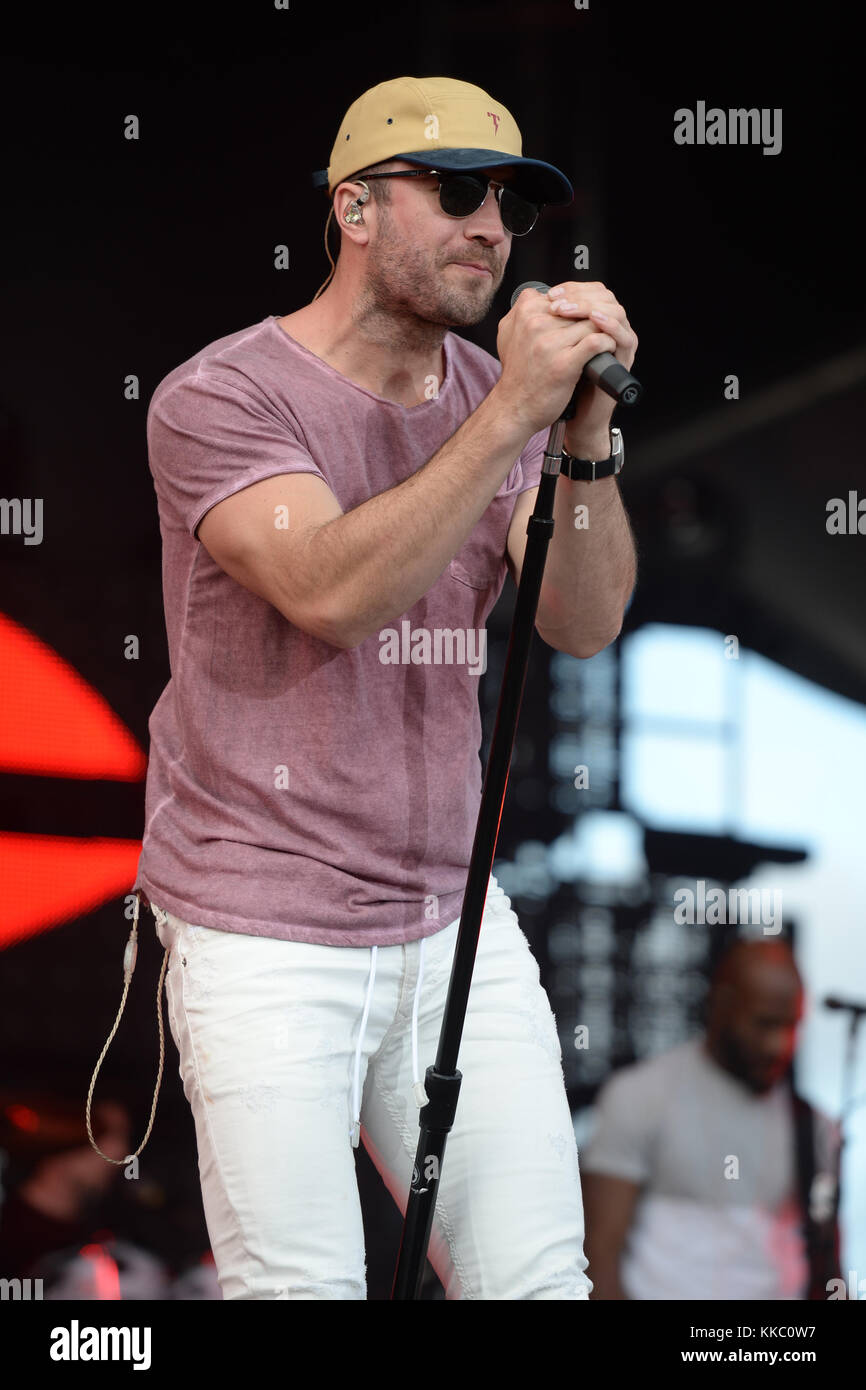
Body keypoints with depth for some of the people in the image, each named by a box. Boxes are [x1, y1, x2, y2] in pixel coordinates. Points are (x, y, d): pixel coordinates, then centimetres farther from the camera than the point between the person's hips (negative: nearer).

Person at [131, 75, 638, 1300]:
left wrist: (586, 439, -21)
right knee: (302, 1288, -6)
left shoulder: (497, 399, 8)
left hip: (453, 919, 6)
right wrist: (509, 418, -29)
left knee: (539, 1278, 3)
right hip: (265, 937, -5)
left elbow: (584, 624, -4)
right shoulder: (220, 398, -9)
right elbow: (332, 592, -26)